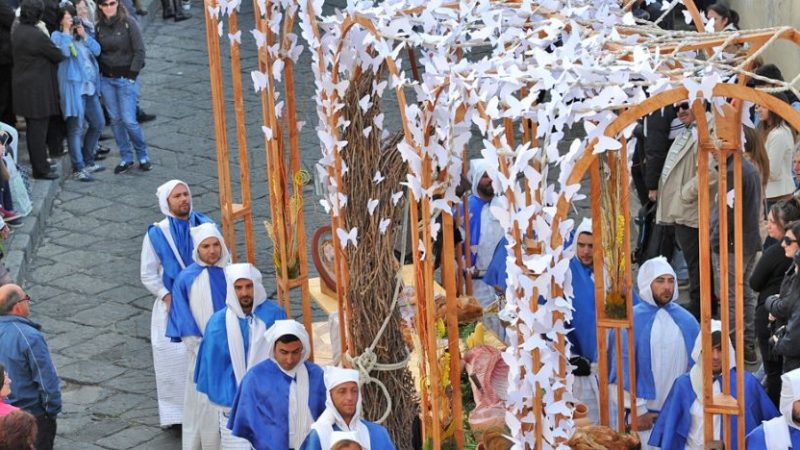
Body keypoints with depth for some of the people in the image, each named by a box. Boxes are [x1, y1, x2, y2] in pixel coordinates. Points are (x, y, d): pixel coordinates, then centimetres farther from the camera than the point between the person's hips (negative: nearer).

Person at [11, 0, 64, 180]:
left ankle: (39, 165, 27)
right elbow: (58, 56, -14)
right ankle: (40, 170, 7)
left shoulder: (17, 32, 5)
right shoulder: (37, 35, -22)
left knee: (33, 128, 17)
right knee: (38, 128, 0)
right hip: (38, 89, -9)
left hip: (22, 84, 9)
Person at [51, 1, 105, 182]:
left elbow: (97, 50, 5)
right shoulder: (57, 36, -2)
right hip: (72, 84, -7)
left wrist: (84, 35, -6)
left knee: (98, 123, 15)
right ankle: (78, 168, -6)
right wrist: (67, 31, -12)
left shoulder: (82, 33, 16)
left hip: (90, 85, 7)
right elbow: (65, 52, -19)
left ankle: (87, 161, 29)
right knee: (76, 127, -8)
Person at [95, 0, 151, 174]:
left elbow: (139, 51, -7)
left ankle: (143, 156, 11)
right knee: (115, 119, 6)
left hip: (126, 77, -4)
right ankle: (126, 158, 16)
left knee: (129, 120, -8)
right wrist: (98, 75, -2)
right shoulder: (99, 27, 4)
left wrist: (132, 75, -11)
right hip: (106, 79, 4)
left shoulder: (128, 24, -6)